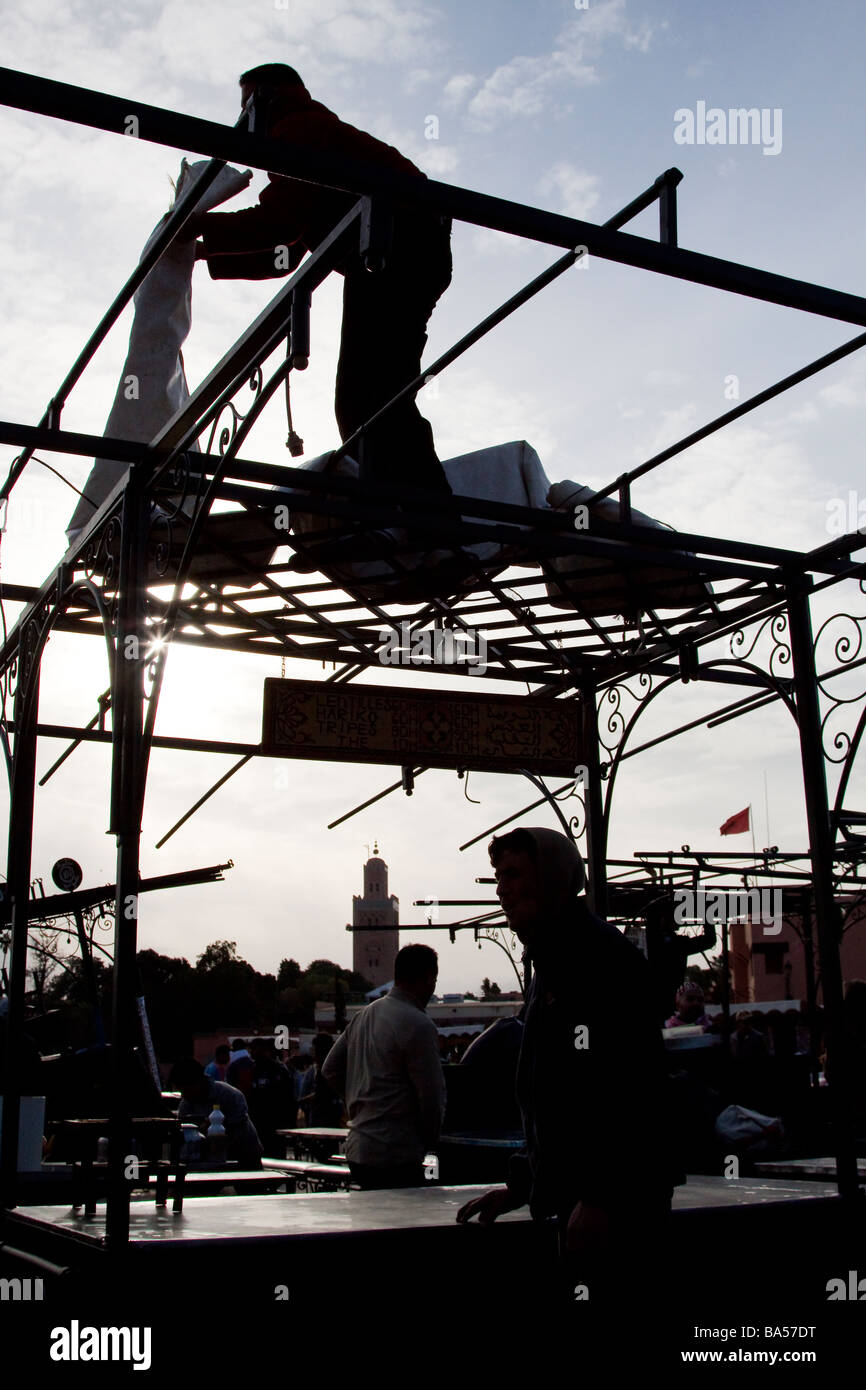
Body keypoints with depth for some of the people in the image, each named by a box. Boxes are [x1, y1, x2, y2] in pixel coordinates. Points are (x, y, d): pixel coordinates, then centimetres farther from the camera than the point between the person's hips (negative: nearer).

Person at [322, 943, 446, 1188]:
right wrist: (428, 1139, 4)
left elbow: (330, 1070, 20)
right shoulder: (419, 1026, -14)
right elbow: (432, 1096, -13)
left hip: (357, 1150, 9)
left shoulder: (363, 1016, 12)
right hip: (395, 1157, -9)